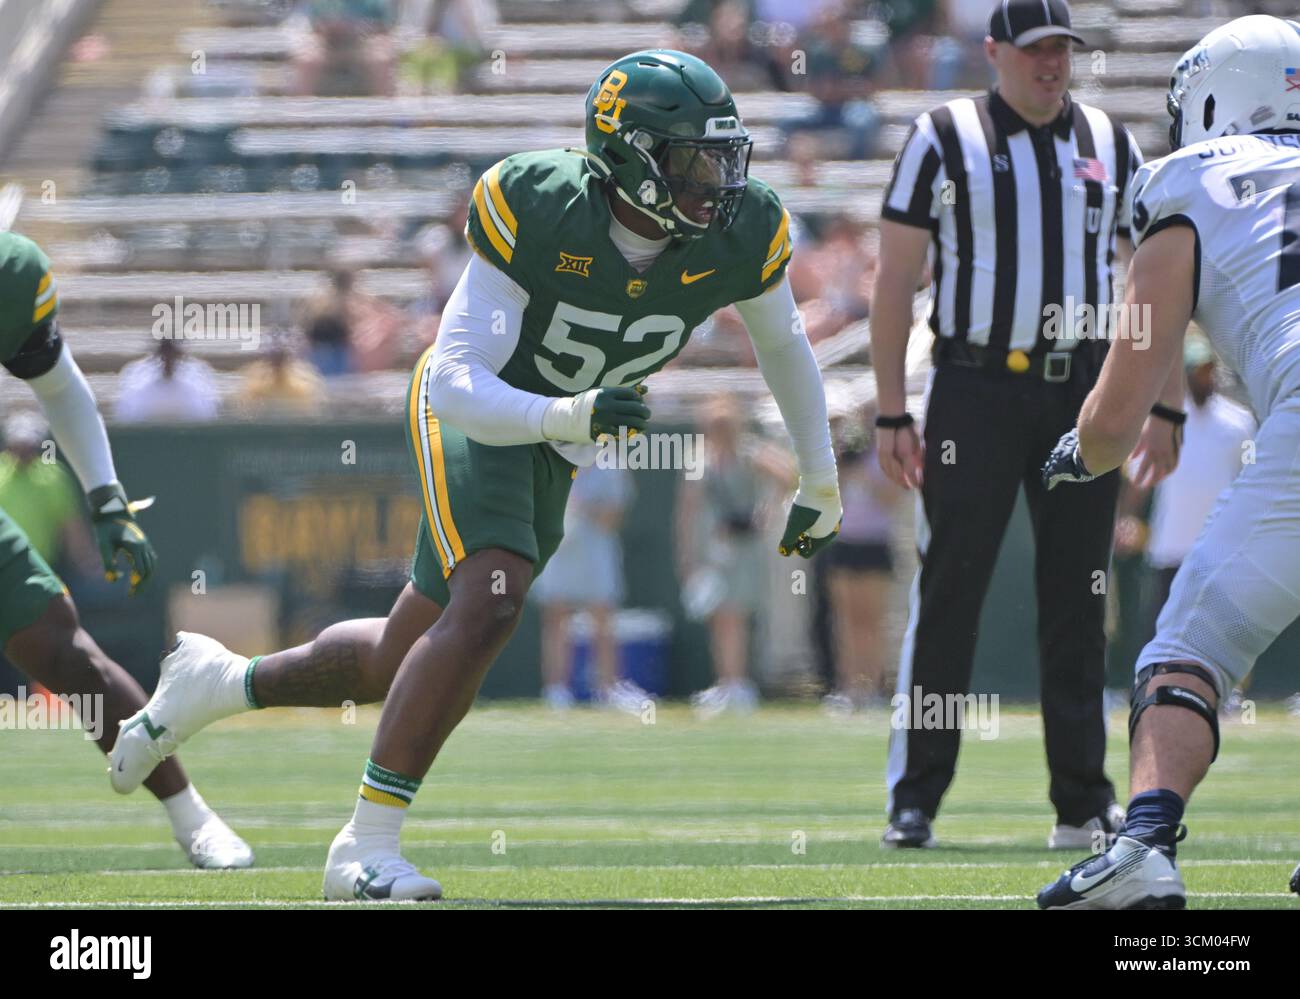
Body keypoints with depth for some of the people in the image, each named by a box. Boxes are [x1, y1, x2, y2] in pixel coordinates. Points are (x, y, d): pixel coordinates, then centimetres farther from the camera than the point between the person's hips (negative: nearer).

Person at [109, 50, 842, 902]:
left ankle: (222, 683, 37)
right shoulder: (539, 213, -29)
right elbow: (456, 384, -29)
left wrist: (822, 483, 14)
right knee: (490, 606, -29)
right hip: (473, 415, -6)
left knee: (401, 665, 10)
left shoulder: (742, 235, -17)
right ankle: (367, 846, -20)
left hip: (554, 450, 6)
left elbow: (785, 347, 6)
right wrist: (569, 415, -46)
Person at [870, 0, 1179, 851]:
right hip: (975, 388, -3)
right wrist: (891, 414, -5)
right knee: (949, 592, -5)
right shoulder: (942, 141, 1)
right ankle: (915, 800, 0)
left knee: (1077, 598, 5)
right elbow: (895, 283, 0)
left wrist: (1165, 406, 7)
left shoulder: (1111, 146, 10)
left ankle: (1085, 801, 9)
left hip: (1082, 390, 3)